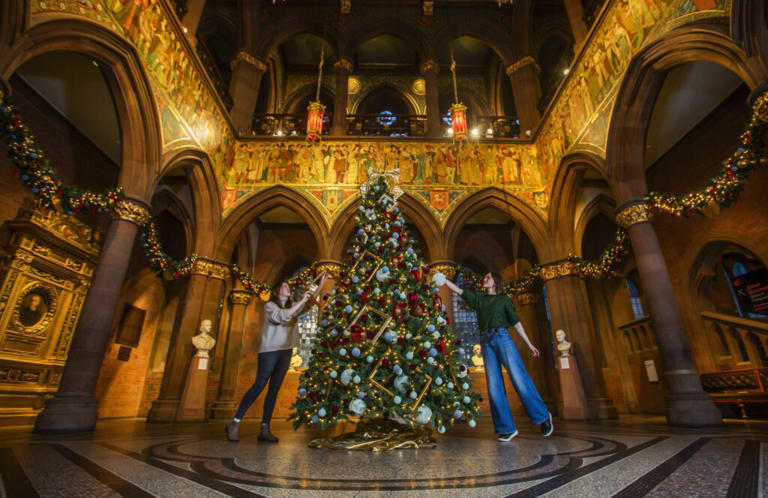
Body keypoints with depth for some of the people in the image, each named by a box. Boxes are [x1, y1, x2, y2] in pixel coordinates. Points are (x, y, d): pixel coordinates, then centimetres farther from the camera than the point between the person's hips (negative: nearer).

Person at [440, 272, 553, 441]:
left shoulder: (504, 299, 12)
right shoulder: (478, 299, 19)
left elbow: (515, 321, 9)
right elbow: (458, 290, 14)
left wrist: (529, 344, 6)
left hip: (502, 337, -3)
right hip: (486, 342, 3)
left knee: (519, 378, -10)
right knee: (494, 386, -1)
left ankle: (543, 415, 8)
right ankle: (507, 428, 6)